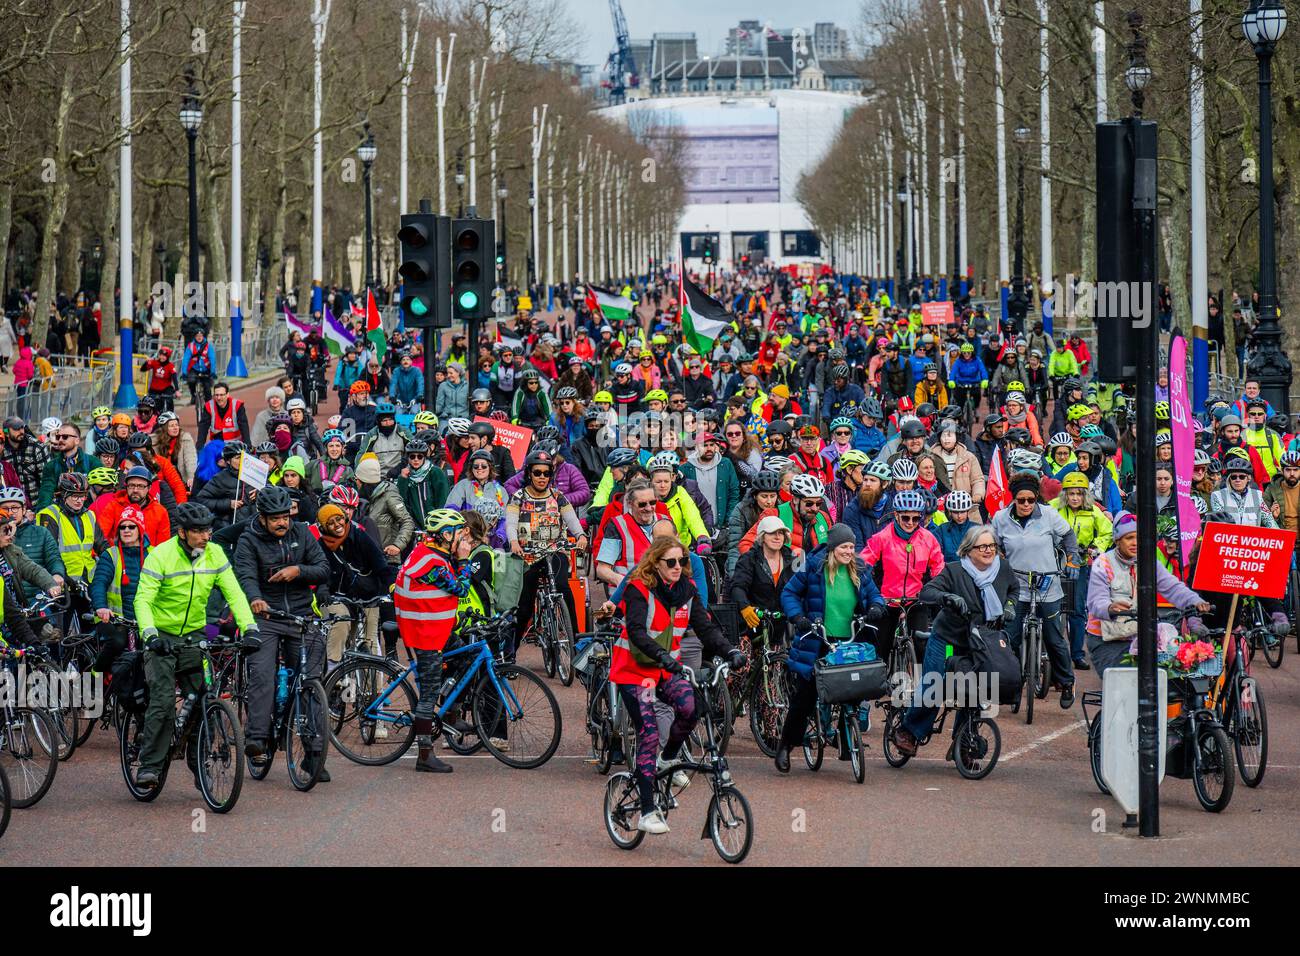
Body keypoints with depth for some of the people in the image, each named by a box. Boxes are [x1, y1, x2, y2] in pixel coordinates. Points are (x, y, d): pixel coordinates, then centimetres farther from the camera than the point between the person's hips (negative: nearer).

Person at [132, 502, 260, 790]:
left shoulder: (214, 555, -2)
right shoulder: (160, 556, -16)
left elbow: (233, 593, -4)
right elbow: (143, 599, -21)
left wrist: (249, 627, -19)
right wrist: (150, 634, -38)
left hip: (194, 636, 4)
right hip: (162, 637, -4)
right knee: (163, 701, -17)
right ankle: (149, 767, -13)